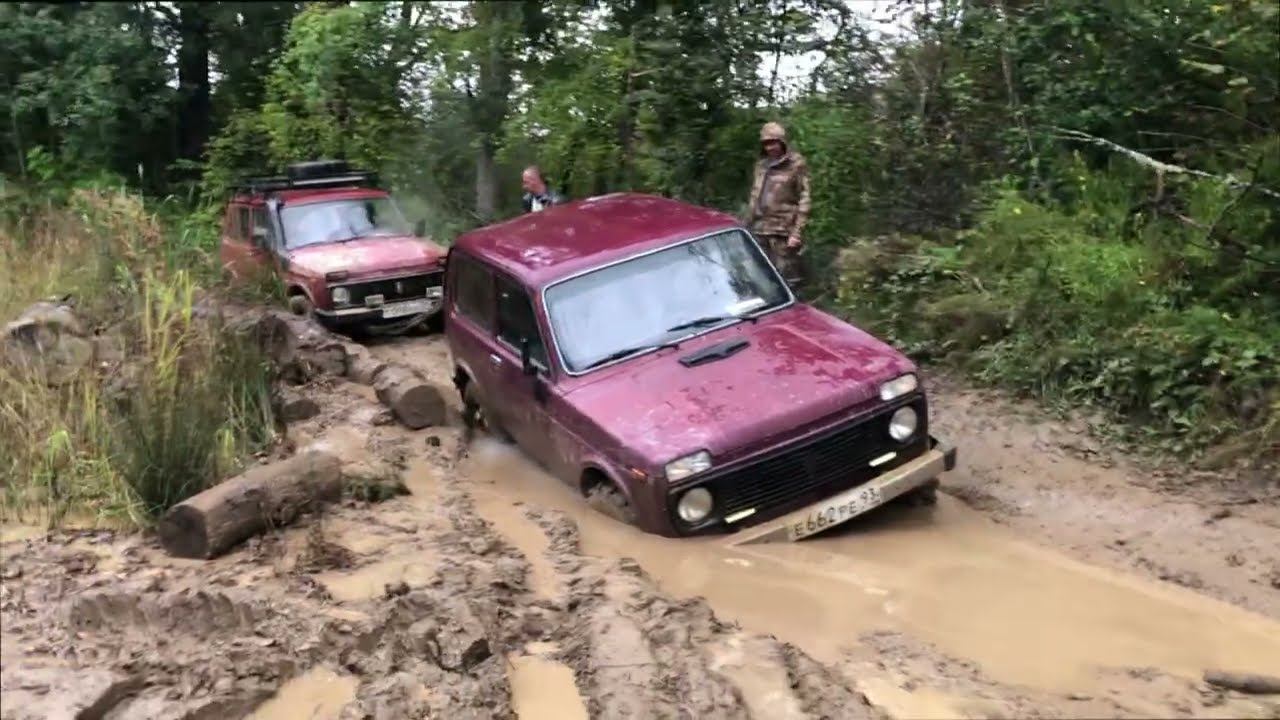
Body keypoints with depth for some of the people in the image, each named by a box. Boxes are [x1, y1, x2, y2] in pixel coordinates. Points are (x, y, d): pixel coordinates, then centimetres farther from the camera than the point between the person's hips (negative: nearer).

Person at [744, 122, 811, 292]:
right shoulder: (761, 165, 15)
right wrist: (748, 225, 17)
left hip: (783, 231, -6)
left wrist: (797, 232, -14)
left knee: (787, 278, -5)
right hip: (760, 230, 6)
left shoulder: (796, 164, -5)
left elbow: (804, 200, -8)